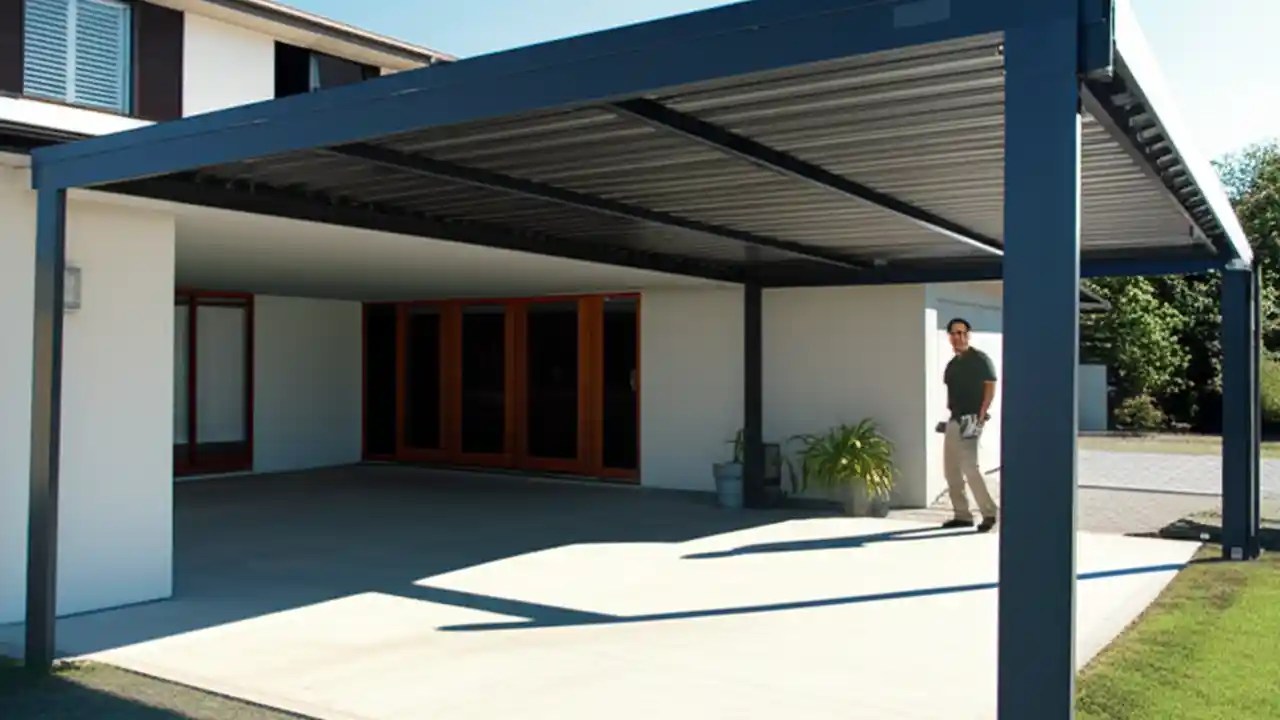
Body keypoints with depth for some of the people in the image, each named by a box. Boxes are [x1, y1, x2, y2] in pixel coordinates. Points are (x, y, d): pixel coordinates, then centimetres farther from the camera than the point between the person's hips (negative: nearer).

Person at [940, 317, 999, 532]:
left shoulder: (979, 359, -6)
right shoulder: (952, 364, 17)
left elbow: (991, 387, -12)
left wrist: (982, 414, -19)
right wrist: (950, 411, 11)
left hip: (970, 420, -9)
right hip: (954, 420, 9)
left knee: (969, 467, -17)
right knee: (950, 468, 9)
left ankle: (989, 512, -8)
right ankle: (962, 515, 16)